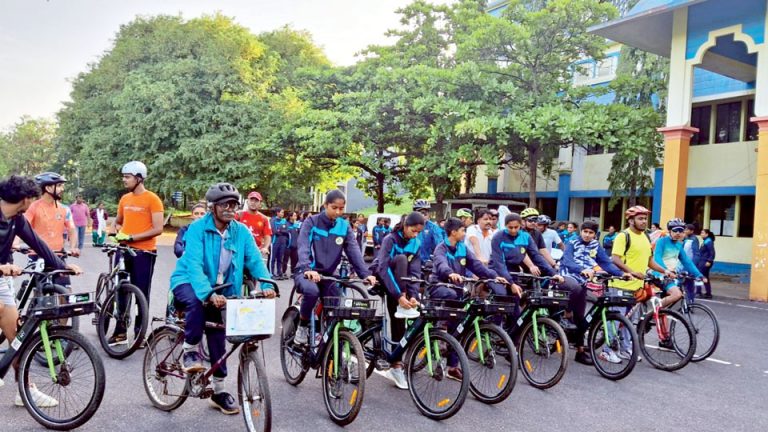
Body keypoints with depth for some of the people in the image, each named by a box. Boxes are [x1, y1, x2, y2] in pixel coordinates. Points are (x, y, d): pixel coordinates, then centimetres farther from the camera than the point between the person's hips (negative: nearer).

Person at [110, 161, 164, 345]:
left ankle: (140, 333, 12)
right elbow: (117, 221, 23)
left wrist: (132, 237, -19)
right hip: (124, 250, 6)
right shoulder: (124, 199, 9)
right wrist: (115, 233, 1)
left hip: (143, 252, -6)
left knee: (142, 295, 2)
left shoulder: (152, 199, -9)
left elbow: (158, 229, -15)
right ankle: (120, 332, 18)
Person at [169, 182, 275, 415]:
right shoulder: (197, 228, -21)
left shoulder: (241, 231, -9)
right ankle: (190, 351, -16)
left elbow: (255, 260, -16)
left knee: (218, 337, 3)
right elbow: (194, 265, -32)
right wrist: (209, 293, -47)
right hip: (188, 281, -4)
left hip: (219, 290, 4)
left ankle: (219, 390, 19)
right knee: (197, 300, -38)